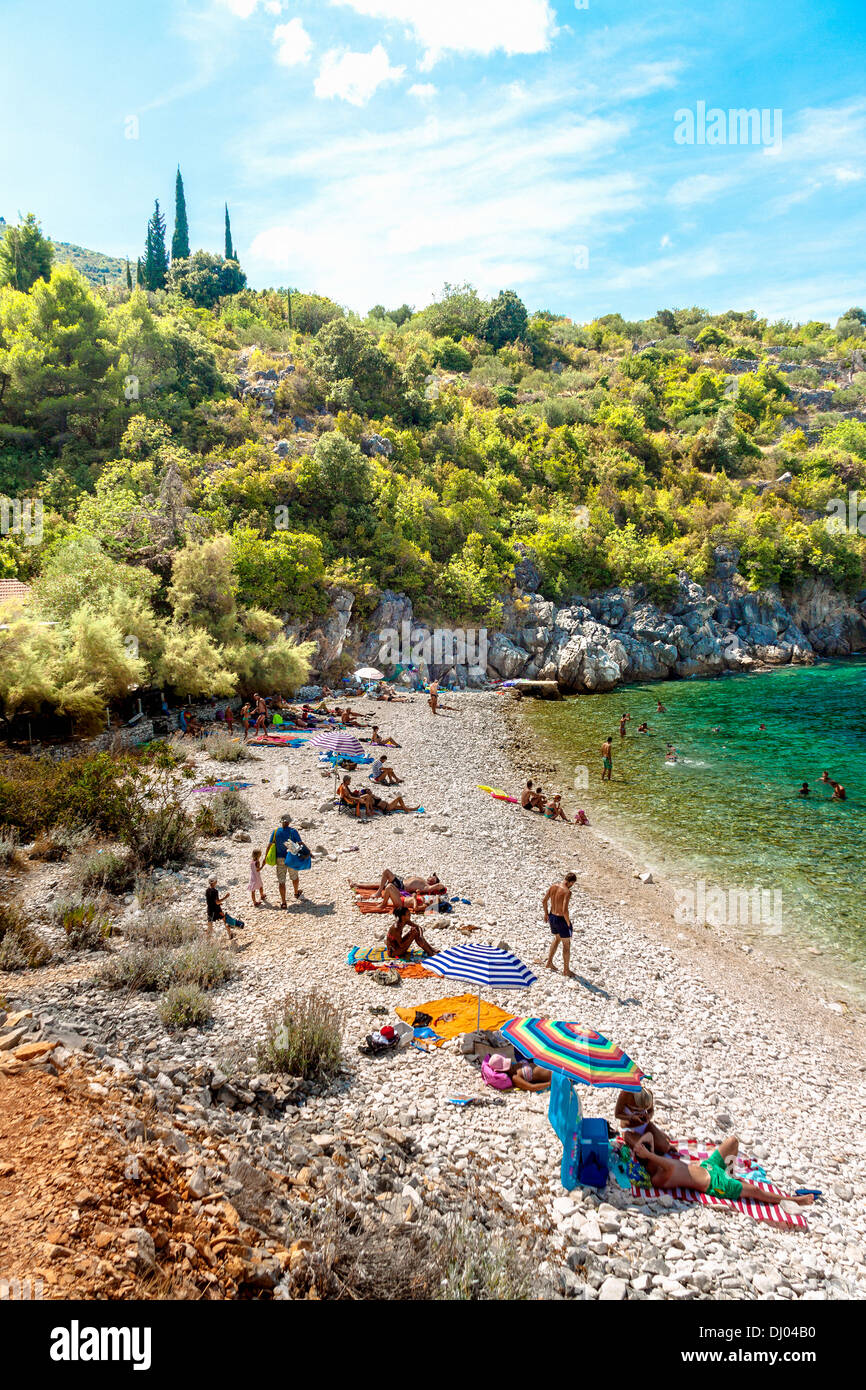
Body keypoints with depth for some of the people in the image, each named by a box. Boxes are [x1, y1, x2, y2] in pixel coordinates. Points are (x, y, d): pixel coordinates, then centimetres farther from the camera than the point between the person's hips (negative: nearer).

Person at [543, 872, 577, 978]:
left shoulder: (553, 886, -3)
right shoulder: (567, 892, -25)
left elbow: (544, 901, 5)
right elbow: (565, 910, -30)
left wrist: (546, 913, 19)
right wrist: (568, 923, -14)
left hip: (552, 917, 7)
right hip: (562, 920, -7)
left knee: (557, 938, 30)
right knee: (566, 944, 12)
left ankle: (549, 962, 37)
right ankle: (566, 970, 23)